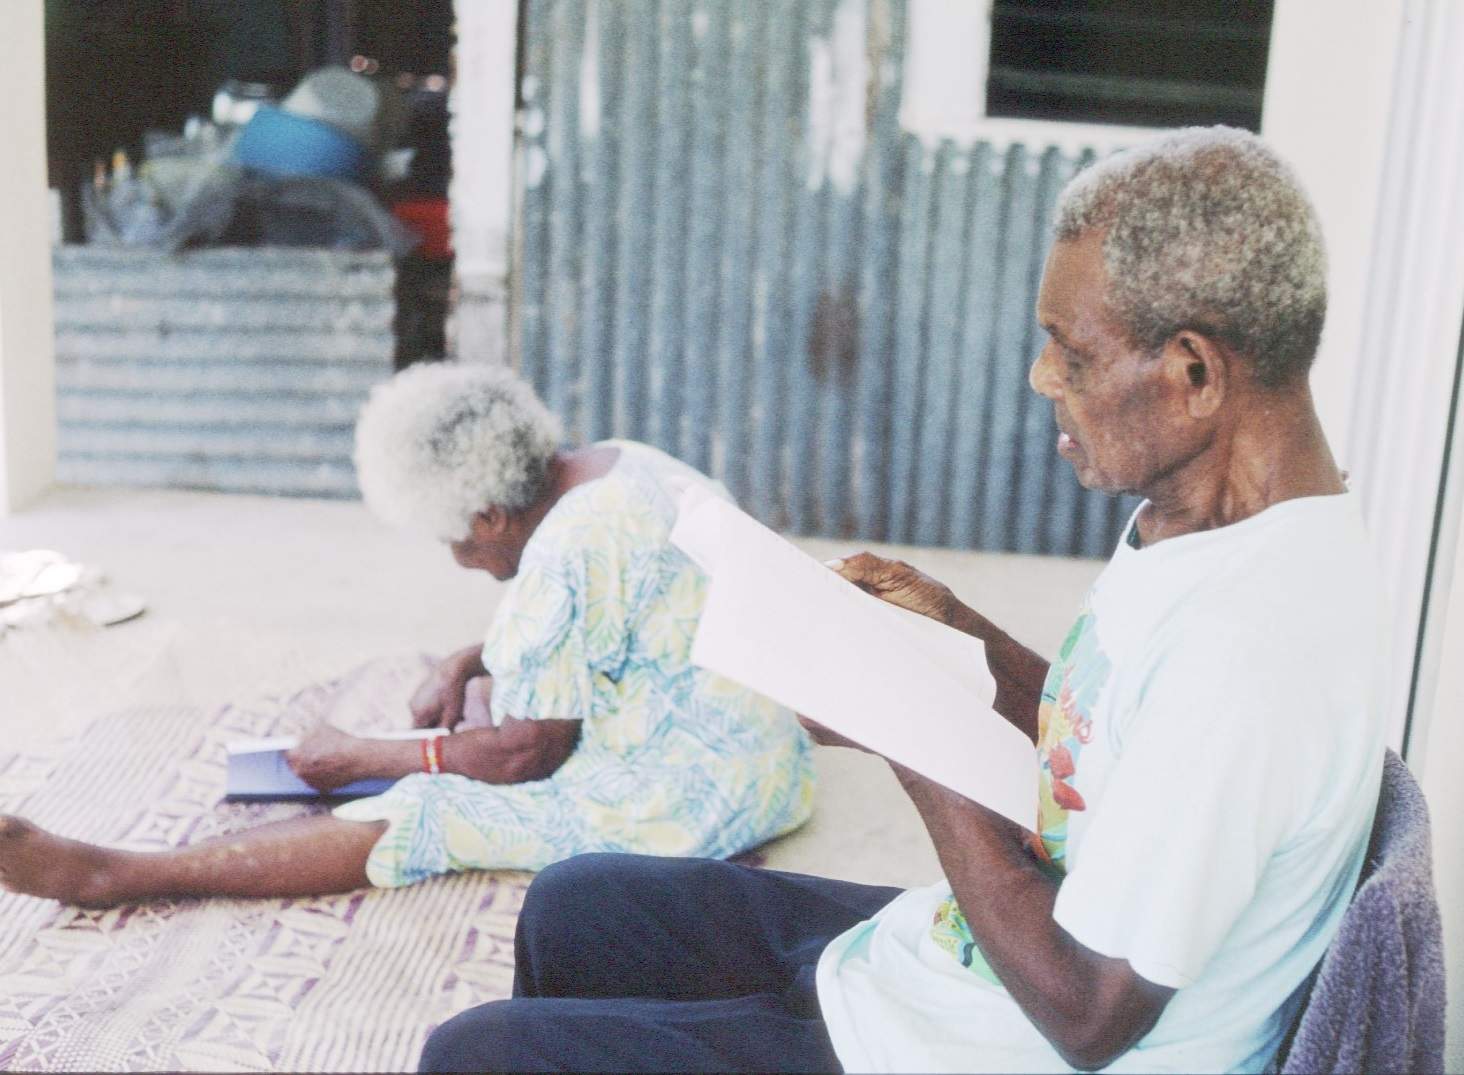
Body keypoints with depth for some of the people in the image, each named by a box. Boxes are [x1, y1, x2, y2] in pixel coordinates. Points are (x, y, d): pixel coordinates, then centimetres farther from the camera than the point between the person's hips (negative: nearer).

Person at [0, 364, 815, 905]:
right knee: (489, 691, 21)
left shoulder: (568, 551, -23)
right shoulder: (614, 464, 7)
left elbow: (525, 755, -17)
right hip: (763, 758, 10)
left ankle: (115, 875, -12)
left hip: (700, 798, -10)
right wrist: (469, 665, 10)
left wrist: (359, 759, -6)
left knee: (422, 815, -12)